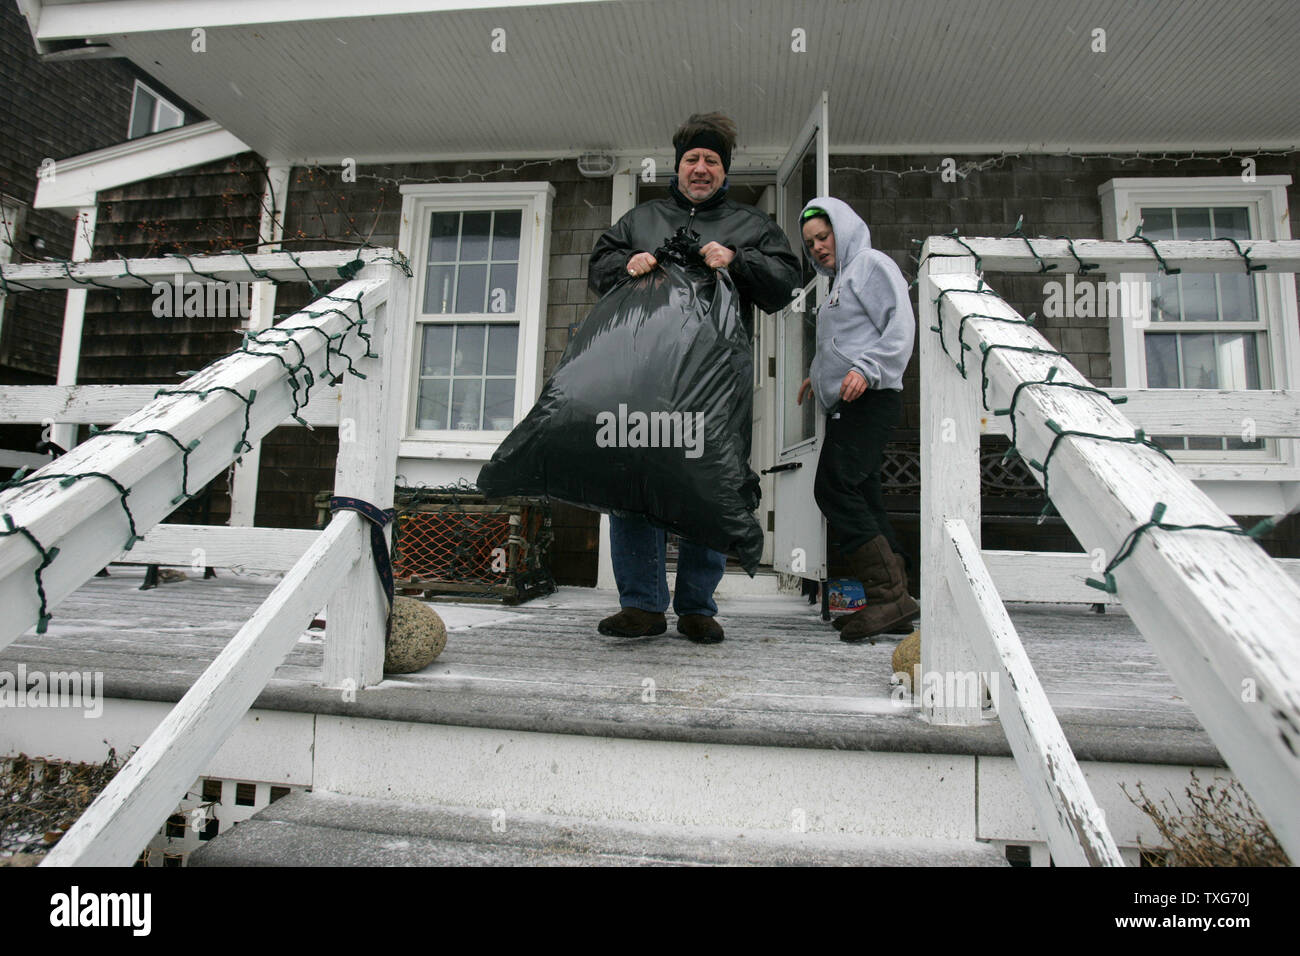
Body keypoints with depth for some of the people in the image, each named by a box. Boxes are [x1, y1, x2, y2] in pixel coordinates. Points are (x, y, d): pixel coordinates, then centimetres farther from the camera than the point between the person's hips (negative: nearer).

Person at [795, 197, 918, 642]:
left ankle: (890, 594, -17)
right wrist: (820, 374, 29)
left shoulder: (871, 263, 0)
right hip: (846, 406, 10)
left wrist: (866, 369, -24)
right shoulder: (840, 279, 27)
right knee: (861, 499, 5)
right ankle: (894, 600, 8)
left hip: (870, 401, -10)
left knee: (834, 488, -19)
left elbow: (901, 326, -13)